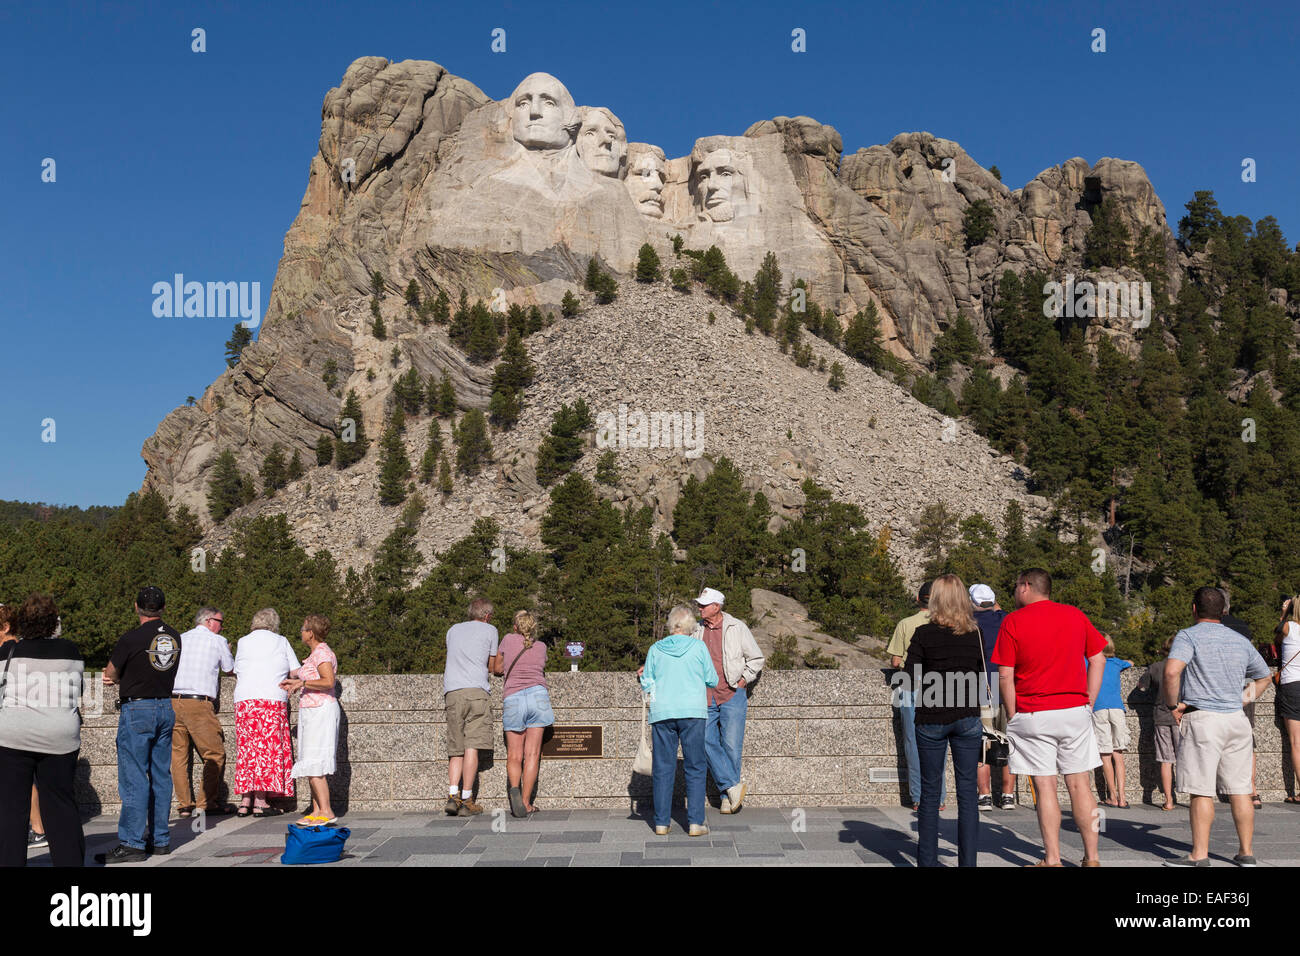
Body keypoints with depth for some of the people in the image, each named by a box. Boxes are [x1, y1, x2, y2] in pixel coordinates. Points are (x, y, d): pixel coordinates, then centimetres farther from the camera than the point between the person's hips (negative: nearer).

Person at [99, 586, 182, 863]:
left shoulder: (132, 638, -13)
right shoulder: (175, 638, 7)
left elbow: (110, 673, -2)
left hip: (137, 710, -6)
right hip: (166, 709, 7)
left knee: (134, 778, -3)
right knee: (161, 776, 10)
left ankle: (132, 843, -2)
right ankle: (160, 839, 16)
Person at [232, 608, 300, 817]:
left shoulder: (243, 642, 15)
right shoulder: (281, 641, 9)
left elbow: (237, 675, 19)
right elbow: (296, 673, 10)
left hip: (243, 699, 3)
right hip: (273, 699, -3)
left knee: (247, 747, 7)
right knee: (268, 748, -3)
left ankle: (245, 801, 5)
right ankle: (260, 801, -7)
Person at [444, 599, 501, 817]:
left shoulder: (453, 630, 24)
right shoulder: (489, 631, 12)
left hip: (452, 692, 4)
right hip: (476, 691, -4)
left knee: (456, 749, 7)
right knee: (472, 746, -7)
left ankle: (452, 795, -8)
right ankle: (466, 801, -9)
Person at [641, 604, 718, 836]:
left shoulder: (655, 649, 6)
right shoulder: (699, 647, 2)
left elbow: (646, 684, 8)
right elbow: (713, 680, 8)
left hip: (662, 713, 2)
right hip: (693, 712, -2)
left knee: (663, 768, 7)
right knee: (695, 768, 3)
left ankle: (661, 823, 9)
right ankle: (695, 823, -1)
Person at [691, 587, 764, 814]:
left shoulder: (737, 627, 0)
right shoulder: (697, 630, 10)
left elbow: (756, 658, 7)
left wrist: (743, 679, -2)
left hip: (732, 695, -4)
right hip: (706, 697, 4)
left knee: (731, 744, -4)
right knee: (708, 743, -7)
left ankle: (728, 795, 8)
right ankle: (732, 785, 0)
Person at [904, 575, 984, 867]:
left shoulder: (924, 633, -9)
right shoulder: (976, 634, 0)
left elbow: (909, 680, -10)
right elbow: (982, 677, 8)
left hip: (932, 719, -2)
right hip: (968, 718, 2)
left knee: (930, 791, 7)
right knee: (968, 791, 6)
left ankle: (927, 860, 12)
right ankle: (967, 861, 8)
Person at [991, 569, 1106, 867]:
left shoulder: (1013, 622, -5)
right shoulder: (1076, 616, 7)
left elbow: (1005, 676, -8)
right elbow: (1098, 660, 8)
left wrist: (1012, 717, 0)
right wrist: (1088, 703, 11)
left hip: (1033, 716, -3)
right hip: (1075, 711, 4)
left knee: (1045, 787, 2)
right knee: (1079, 784, 9)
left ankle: (1052, 860, 6)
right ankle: (1092, 857, 14)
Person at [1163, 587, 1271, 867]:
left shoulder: (1189, 636, -7)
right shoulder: (1240, 641, 14)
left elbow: (1171, 671, -24)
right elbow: (1263, 677, 28)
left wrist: (1173, 704, -10)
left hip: (1202, 720, -6)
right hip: (1237, 719, 6)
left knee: (1202, 791, -4)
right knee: (1240, 790, 10)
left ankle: (1199, 855, -1)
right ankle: (1246, 853, 16)